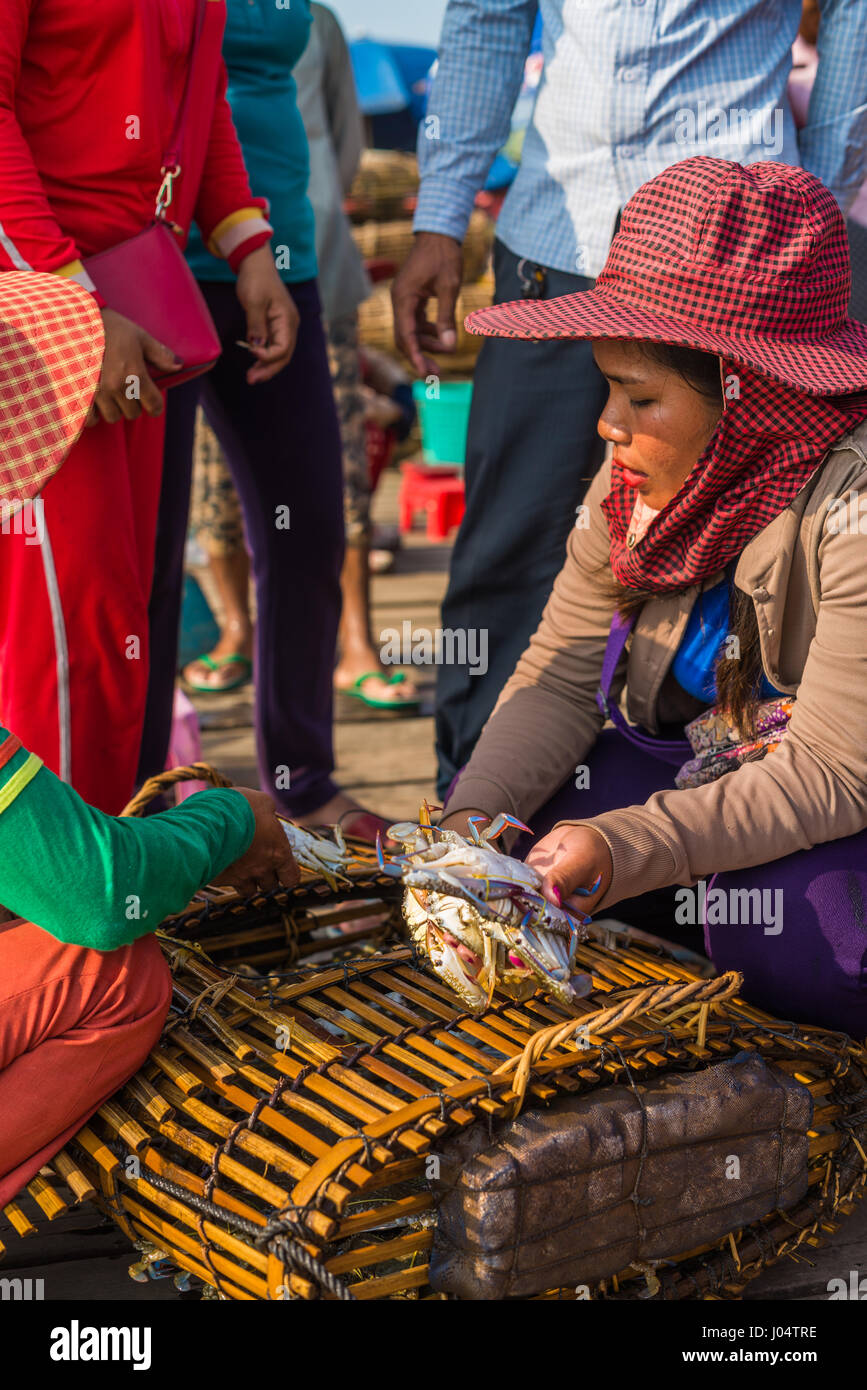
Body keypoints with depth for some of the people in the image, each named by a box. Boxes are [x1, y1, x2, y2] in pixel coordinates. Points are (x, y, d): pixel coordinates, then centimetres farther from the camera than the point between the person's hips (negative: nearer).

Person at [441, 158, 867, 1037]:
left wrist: (627, 847, -36)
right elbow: (560, 678, -4)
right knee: (518, 823, -6)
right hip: (715, 765, 7)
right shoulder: (639, 480, -7)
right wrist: (473, 818, -20)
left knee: (781, 930, -34)